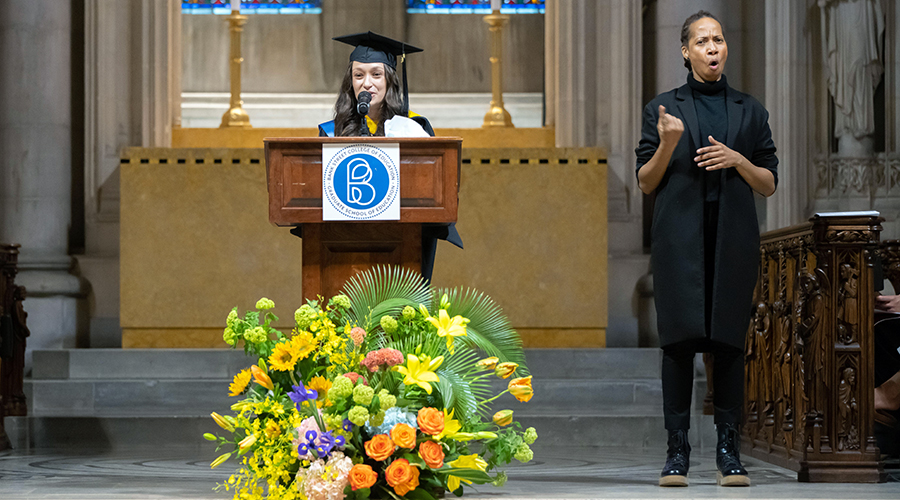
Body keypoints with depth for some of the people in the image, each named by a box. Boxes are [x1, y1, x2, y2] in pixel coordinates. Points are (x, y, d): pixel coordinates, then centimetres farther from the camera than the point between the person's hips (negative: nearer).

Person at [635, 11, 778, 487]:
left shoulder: (749, 110, 13)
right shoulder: (663, 108, 9)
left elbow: (769, 184, 12)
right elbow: (646, 182, 6)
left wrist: (737, 159, -6)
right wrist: (666, 145, -12)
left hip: (733, 237, 1)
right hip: (680, 235, -1)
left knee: (728, 340, -2)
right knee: (679, 338, -6)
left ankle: (728, 452, 2)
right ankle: (677, 451, -2)